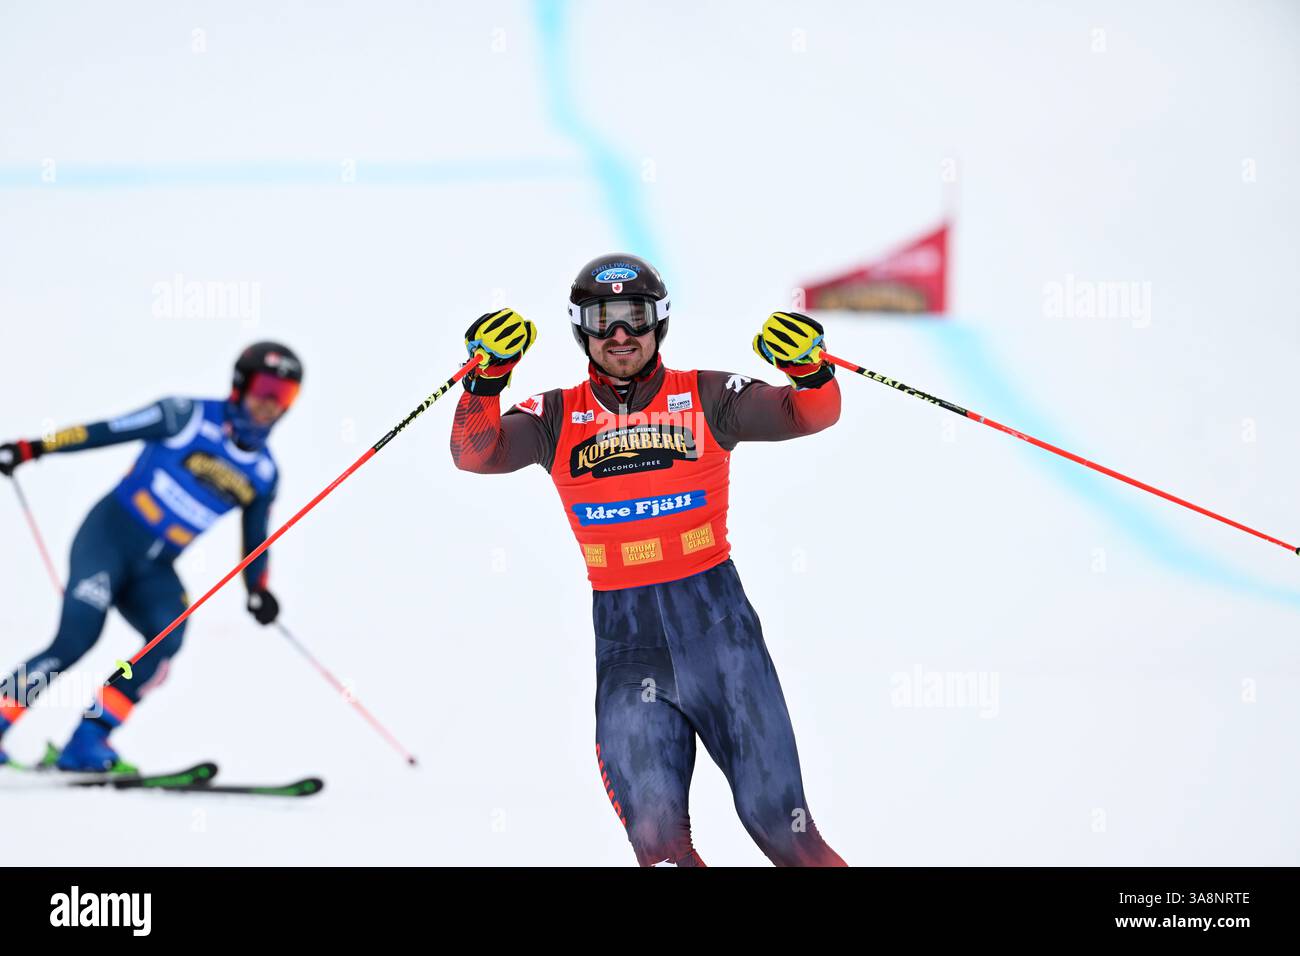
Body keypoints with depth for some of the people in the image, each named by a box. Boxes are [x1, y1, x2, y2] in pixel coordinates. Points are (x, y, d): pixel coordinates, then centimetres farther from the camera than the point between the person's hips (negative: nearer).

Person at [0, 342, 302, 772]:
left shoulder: (263, 474, 7)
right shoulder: (189, 417, -8)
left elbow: (255, 539, 19)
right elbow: (106, 431, -8)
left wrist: (258, 590, 2)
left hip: (154, 572, 5)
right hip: (110, 537, -5)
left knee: (169, 639, -22)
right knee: (76, 637, -22)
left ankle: (87, 740, -22)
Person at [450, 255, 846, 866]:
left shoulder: (705, 399, 3)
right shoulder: (559, 419, 7)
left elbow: (808, 415, -4)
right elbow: (477, 453, -6)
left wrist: (810, 370, -26)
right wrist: (486, 378, -22)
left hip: (714, 614, -1)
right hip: (623, 632, 1)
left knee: (778, 817, 0)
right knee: (654, 832, -4)